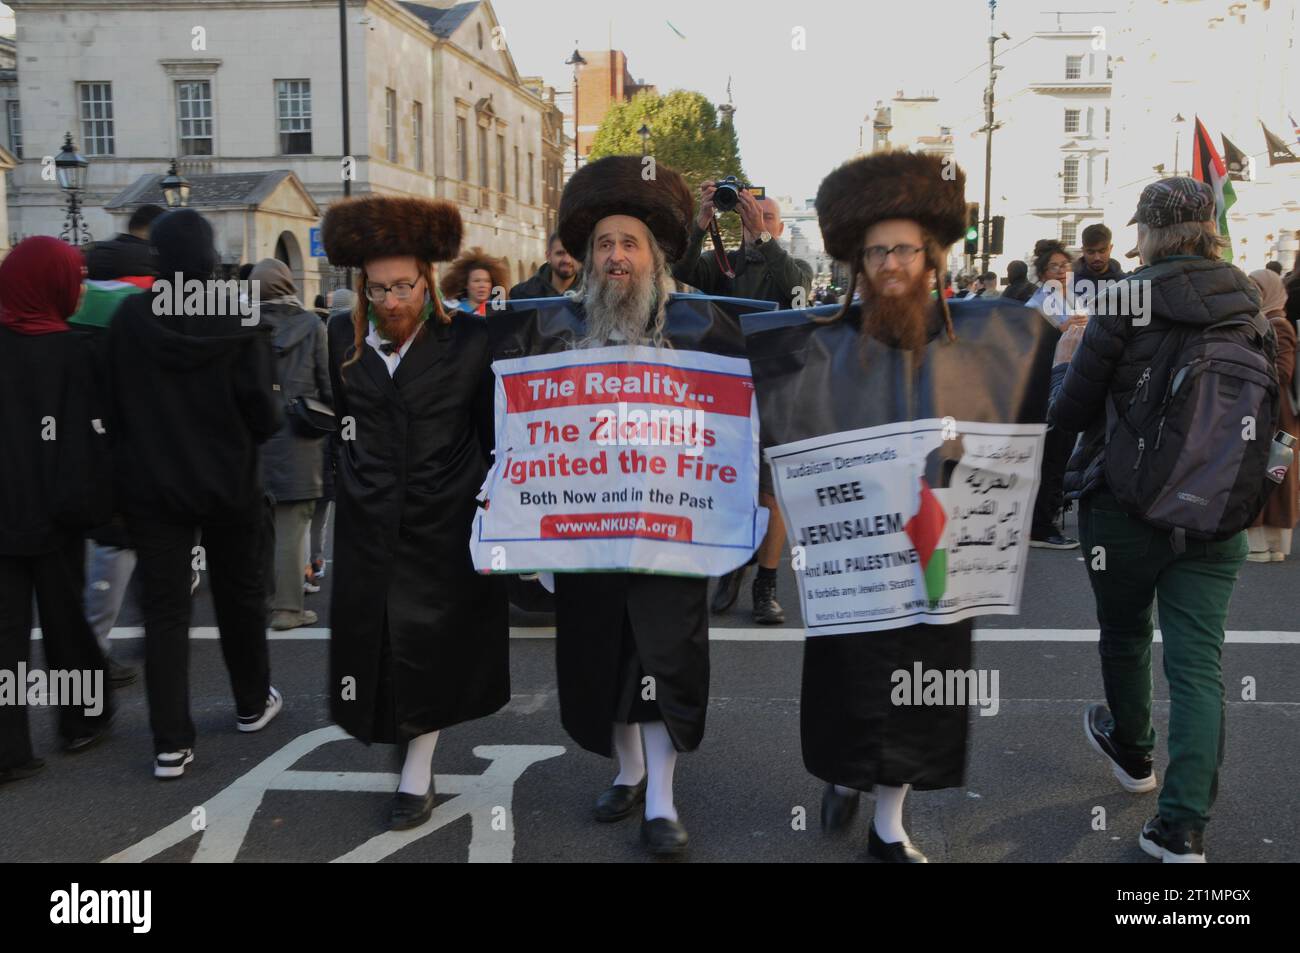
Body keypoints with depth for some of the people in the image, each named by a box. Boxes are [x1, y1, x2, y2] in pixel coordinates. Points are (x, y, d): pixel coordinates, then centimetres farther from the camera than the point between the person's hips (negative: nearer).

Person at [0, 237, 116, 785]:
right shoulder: (71, 351, -9)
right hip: (53, 513, -2)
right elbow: (90, 438, -13)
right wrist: (92, 505, -7)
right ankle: (83, 720, 26)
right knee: (63, 617, 13)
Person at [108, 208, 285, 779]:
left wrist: (142, 452, 14)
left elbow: (114, 404, -1)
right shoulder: (239, 320, -13)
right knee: (240, 593, 18)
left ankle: (171, 743, 4)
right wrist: (274, 412, 9)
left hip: (151, 485, 0)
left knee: (163, 609, 5)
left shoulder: (129, 319, -9)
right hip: (229, 484, 0)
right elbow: (263, 413, -14)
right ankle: (253, 703, 34)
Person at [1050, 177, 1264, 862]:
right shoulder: (1248, 307, 2)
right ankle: (1184, 826, 3)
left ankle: (1131, 750, 43)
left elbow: (1071, 410, -9)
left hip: (1124, 504, -3)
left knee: (1125, 635, 20)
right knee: (1198, 664, 4)